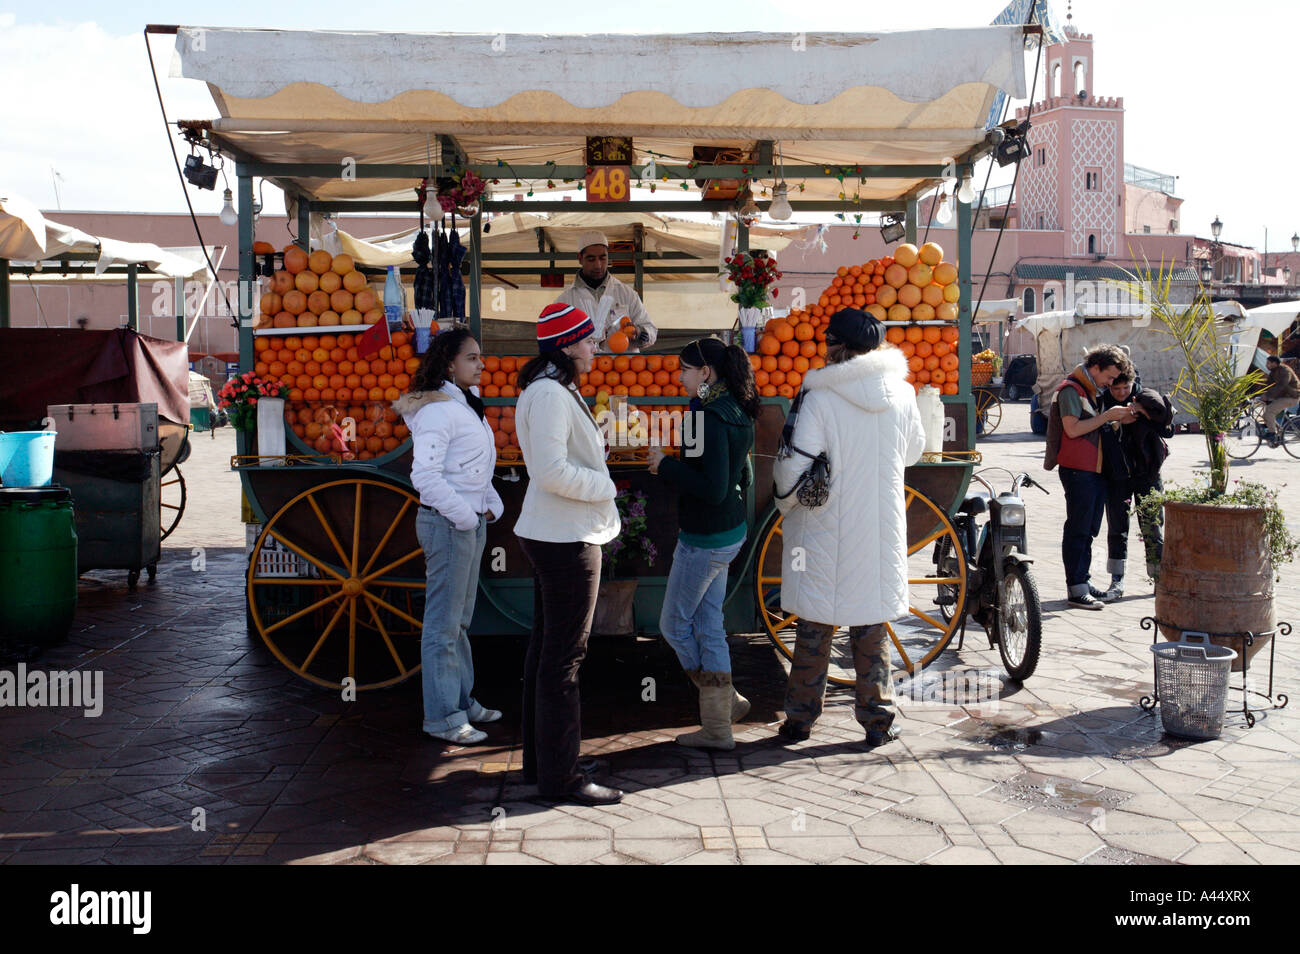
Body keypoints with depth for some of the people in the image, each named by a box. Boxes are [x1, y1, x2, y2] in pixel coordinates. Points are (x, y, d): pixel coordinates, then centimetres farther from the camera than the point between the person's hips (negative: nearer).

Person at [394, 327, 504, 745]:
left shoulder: (468, 404, 13)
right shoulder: (437, 410, -16)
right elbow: (425, 476, -24)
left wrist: (490, 505, 8)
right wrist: (464, 515, -18)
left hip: (471, 521, 10)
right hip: (446, 523, -10)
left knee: (461, 619, 18)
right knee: (444, 624, -2)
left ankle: (462, 700, 30)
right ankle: (442, 716, 6)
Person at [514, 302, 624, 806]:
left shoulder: (556, 390, 15)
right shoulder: (550, 394, -18)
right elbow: (553, 471, -25)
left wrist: (595, 442, 7)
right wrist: (604, 486, -14)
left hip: (554, 536, 11)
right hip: (566, 539, -11)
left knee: (546, 648, 16)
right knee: (563, 656, -4)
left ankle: (539, 760, 28)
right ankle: (560, 776, 4)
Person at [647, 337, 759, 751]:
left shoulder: (711, 419, -22)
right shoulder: (736, 414, 8)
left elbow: (713, 489, -27)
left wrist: (666, 465, -18)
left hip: (704, 540, -10)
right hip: (728, 534, 10)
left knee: (674, 624, 8)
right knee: (707, 624, 15)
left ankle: (727, 700, 15)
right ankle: (717, 725, 21)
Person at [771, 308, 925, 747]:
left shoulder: (818, 397, -14)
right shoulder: (902, 394, 0)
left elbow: (795, 465, -15)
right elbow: (912, 452, 14)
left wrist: (786, 501, 5)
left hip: (826, 530, -3)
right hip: (881, 530, 3)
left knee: (814, 628, 9)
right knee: (872, 628, 13)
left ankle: (800, 719, 18)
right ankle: (877, 721, 19)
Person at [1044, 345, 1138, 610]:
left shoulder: (1092, 391, 21)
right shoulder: (1070, 389, -10)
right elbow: (1073, 428, -20)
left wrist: (1117, 421, 10)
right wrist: (1107, 416, -16)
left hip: (1095, 469, 10)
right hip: (1077, 470, -10)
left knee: (1089, 530, 13)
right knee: (1077, 529, -7)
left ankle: (1082, 581, 20)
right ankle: (1075, 589, -5)